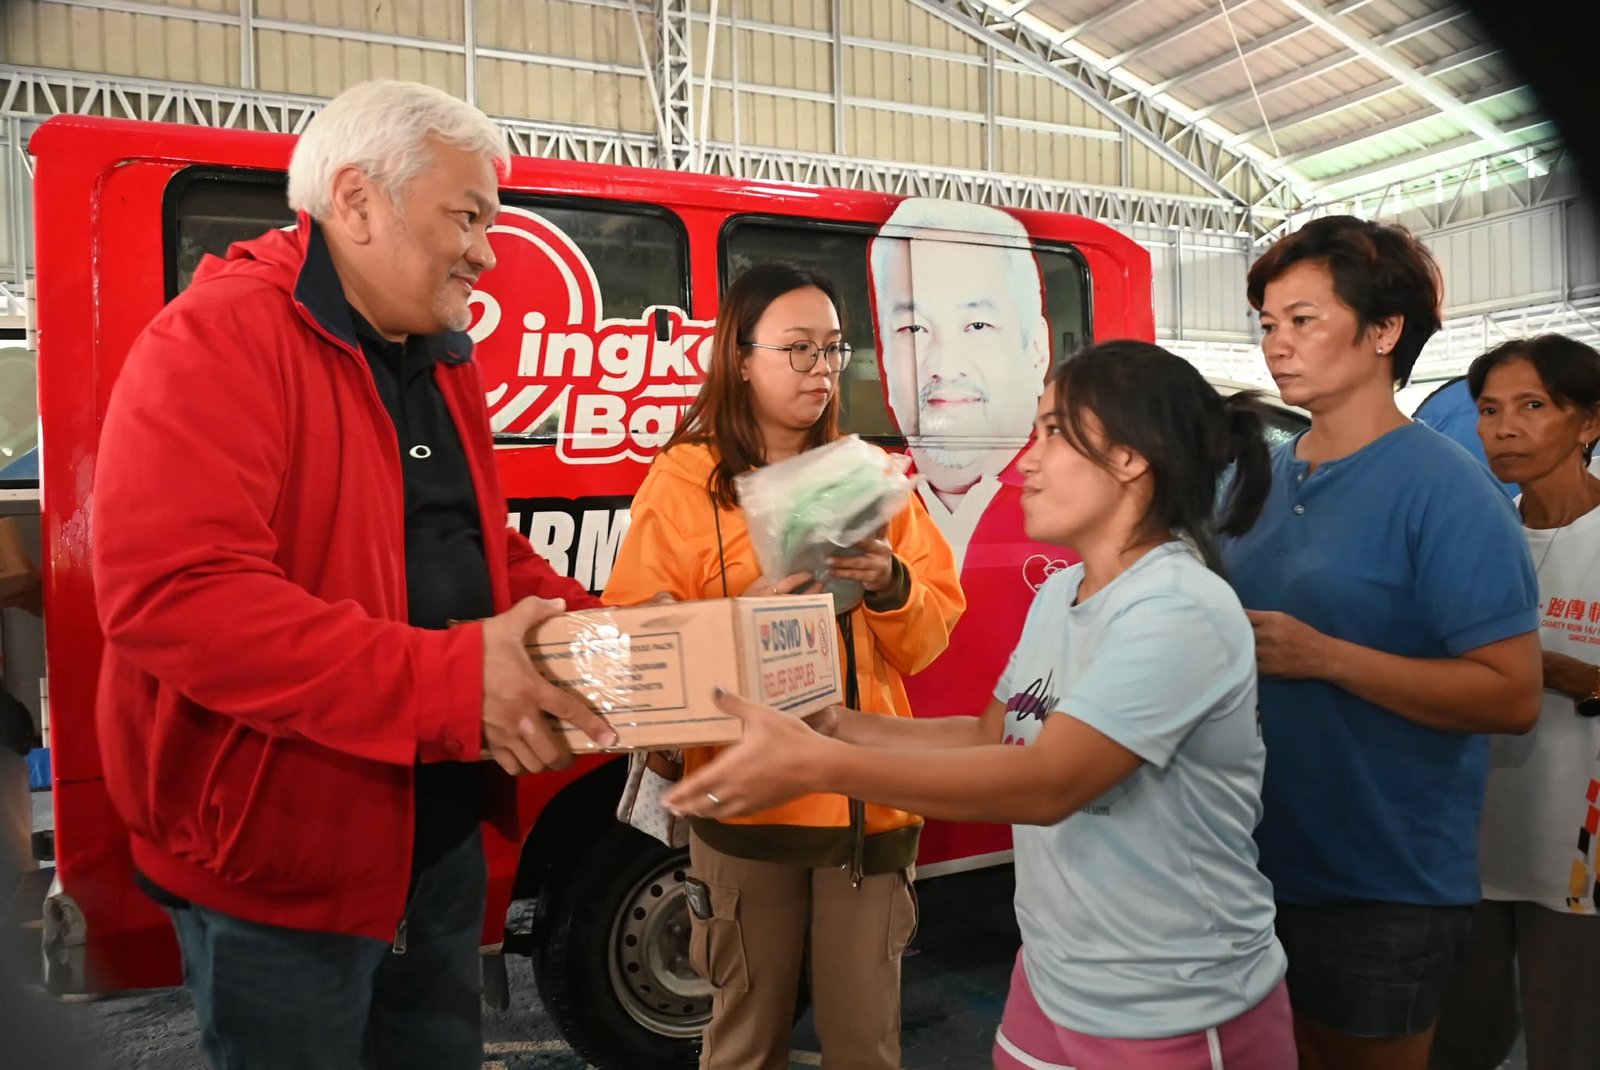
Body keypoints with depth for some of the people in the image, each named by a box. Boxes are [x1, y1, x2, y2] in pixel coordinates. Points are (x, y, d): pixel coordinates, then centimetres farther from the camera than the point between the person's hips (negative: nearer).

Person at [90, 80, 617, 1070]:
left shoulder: (442, 360, 10)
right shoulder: (217, 341, -18)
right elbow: (173, 593, -30)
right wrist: (449, 682, -33)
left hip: (442, 835, 8)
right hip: (278, 856, -8)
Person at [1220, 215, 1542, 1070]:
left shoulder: (1446, 491, -16)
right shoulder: (1261, 476, 4)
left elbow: (1512, 696, -20)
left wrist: (1323, 657, -25)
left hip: (1382, 889, -6)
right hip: (1259, 859, 6)